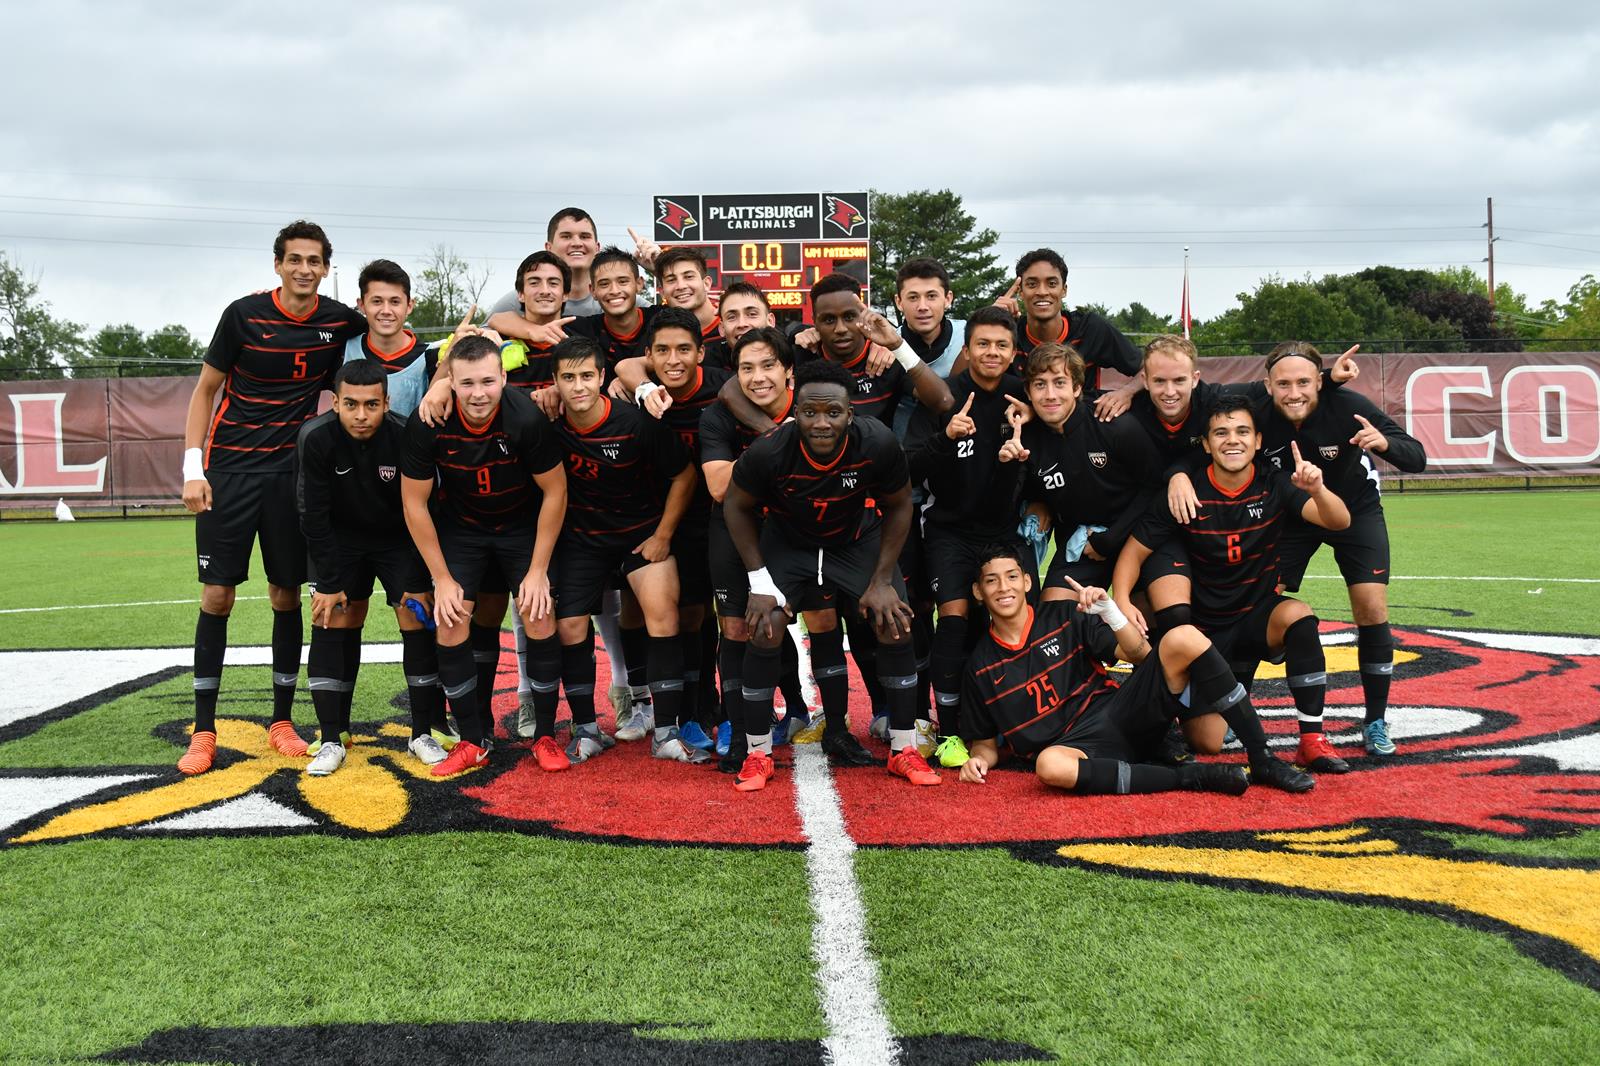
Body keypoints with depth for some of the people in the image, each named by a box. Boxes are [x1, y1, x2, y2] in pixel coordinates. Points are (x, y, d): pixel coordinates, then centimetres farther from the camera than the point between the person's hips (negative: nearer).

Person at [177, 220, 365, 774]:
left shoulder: (341, 323, -2)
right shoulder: (245, 314, -7)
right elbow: (206, 389, 1)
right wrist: (192, 467, -8)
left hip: (293, 472, 2)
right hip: (229, 468, -2)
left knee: (286, 595, 5)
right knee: (217, 594, -3)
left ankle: (282, 720, 18)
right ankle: (204, 730, 6)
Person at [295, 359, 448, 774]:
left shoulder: (406, 437, -26)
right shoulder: (316, 439, -24)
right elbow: (314, 517, -15)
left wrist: (419, 582, -14)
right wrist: (329, 583, -14)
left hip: (400, 538, -1)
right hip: (341, 538, 1)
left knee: (419, 619, -10)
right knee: (332, 622, -6)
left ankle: (425, 733, 2)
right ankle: (332, 739, 3)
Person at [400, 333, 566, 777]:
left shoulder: (527, 418, -29)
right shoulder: (427, 424, -25)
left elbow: (555, 491, -16)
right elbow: (415, 503, -12)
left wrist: (537, 570, -14)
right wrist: (442, 578, -11)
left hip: (524, 524, -1)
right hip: (460, 526, 1)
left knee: (539, 619, -11)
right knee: (451, 623, -8)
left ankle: (546, 736, 6)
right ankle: (473, 742, 6)